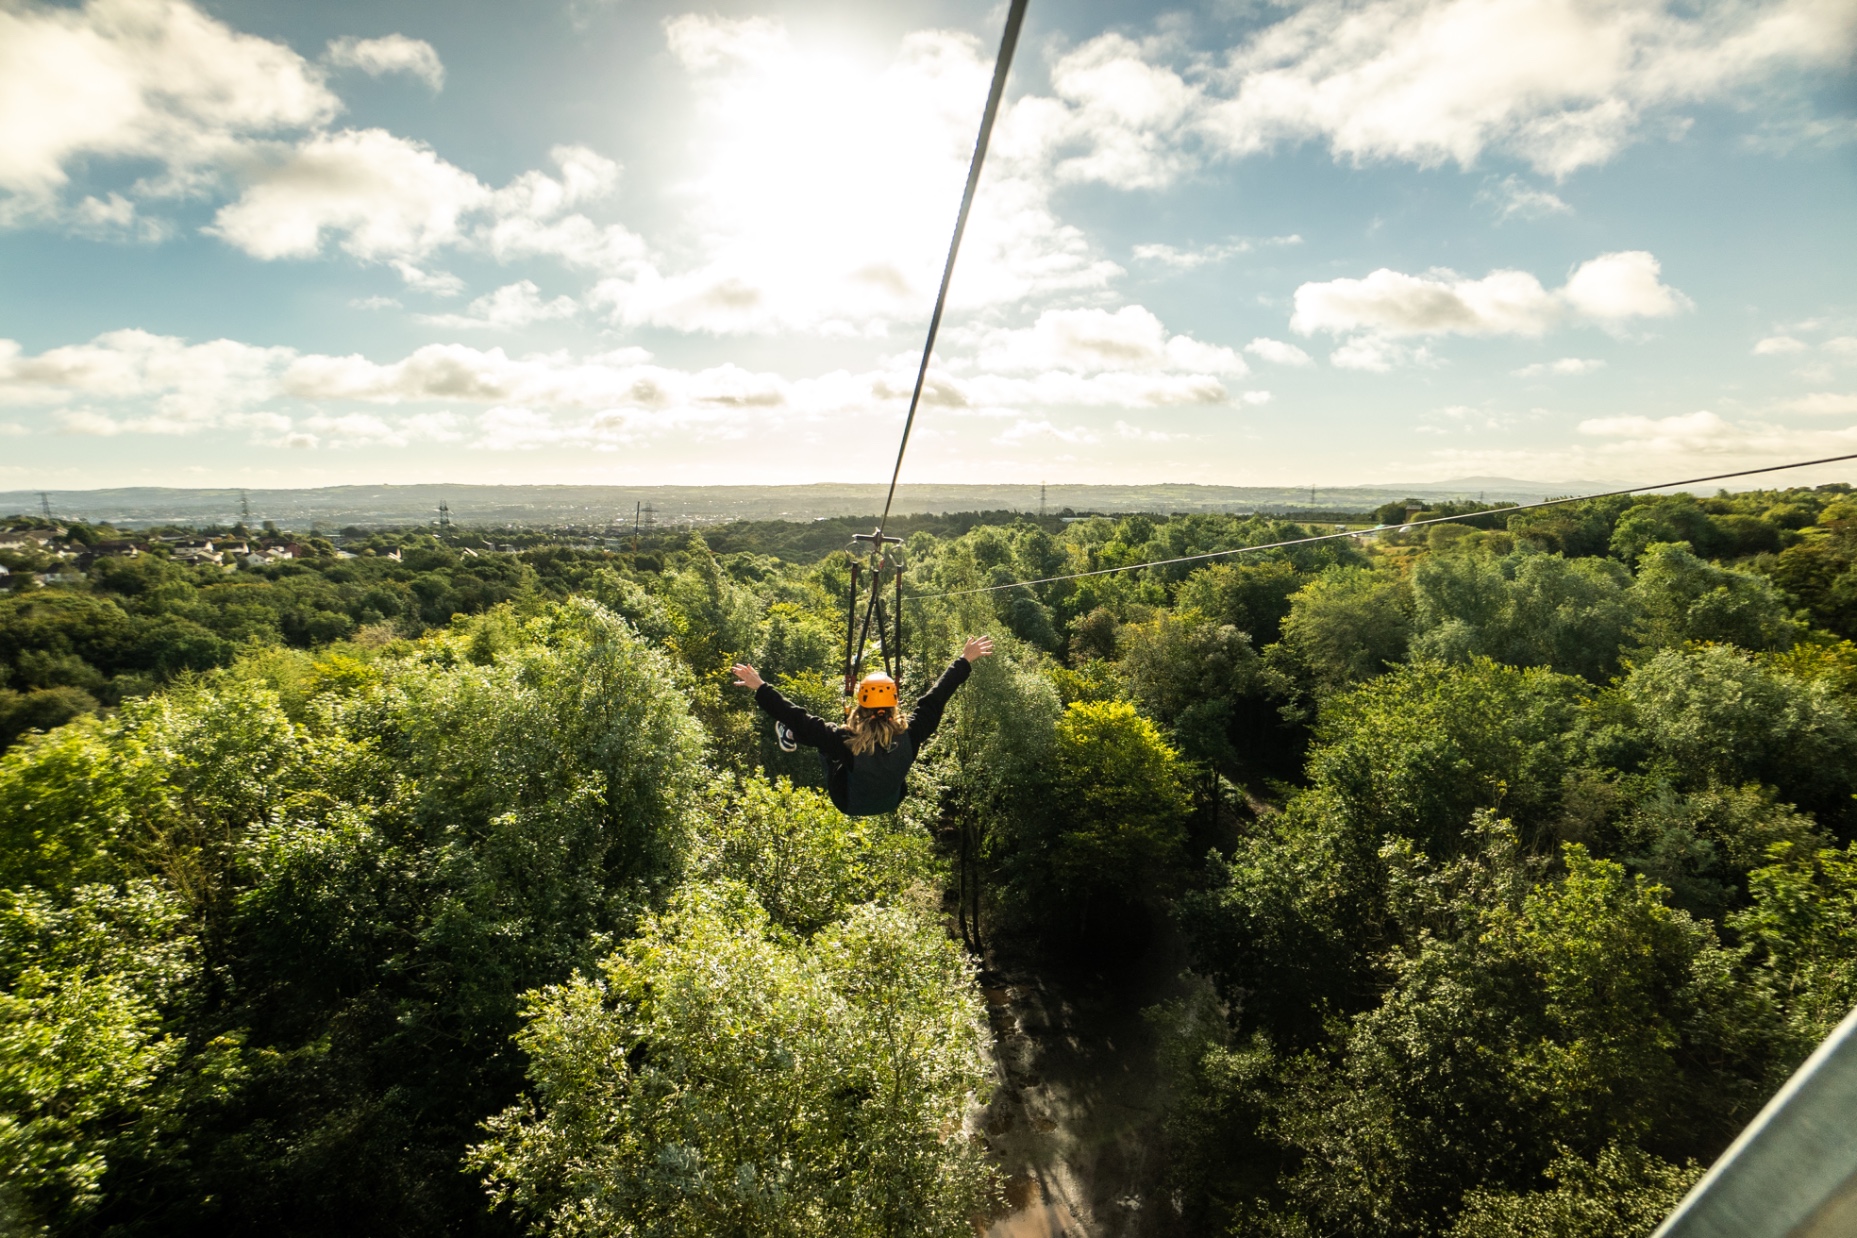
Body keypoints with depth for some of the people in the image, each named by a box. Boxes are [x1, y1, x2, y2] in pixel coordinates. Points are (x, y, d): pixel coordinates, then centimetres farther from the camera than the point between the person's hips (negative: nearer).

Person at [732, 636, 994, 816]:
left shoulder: (846, 742, -37)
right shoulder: (909, 736, -31)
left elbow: (797, 718, -32)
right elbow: (935, 698, -20)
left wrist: (761, 688, -24)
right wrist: (965, 660, -9)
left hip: (849, 805, -2)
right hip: (892, 803, 2)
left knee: (824, 740, 14)